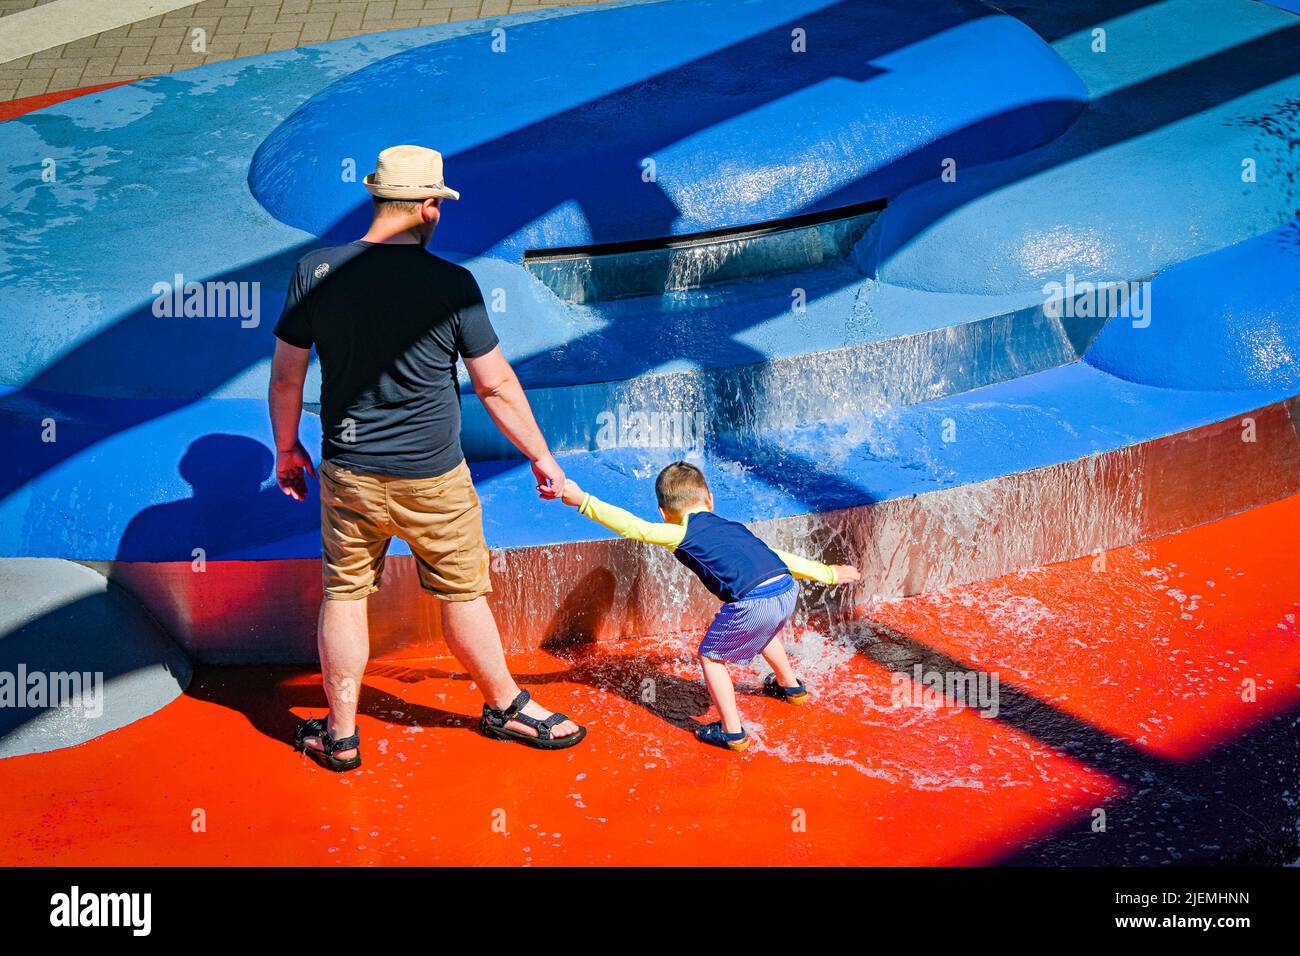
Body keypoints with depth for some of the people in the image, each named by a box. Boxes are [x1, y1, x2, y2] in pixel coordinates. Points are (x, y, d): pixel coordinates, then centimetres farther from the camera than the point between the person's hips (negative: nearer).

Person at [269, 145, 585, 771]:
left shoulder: (315, 273, -7)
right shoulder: (452, 284, -13)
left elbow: (286, 375, 0)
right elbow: (496, 386, -7)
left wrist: (286, 448, 16)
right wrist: (541, 459, 5)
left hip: (348, 474, 2)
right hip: (433, 481, -2)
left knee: (344, 595, 15)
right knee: (462, 593, 15)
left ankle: (340, 735, 25)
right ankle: (505, 707, 33)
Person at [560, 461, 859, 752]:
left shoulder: (682, 534, 9)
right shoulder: (733, 527, 30)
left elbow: (635, 528, 0)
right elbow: (781, 556, 34)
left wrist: (584, 501, 2)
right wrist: (828, 574, 44)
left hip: (754, 602, -8)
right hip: (788, 589, 8)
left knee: (710, 656, 14)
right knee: (763, 632, 40)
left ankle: (732, 732, 14)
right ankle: (791, 686, 60)